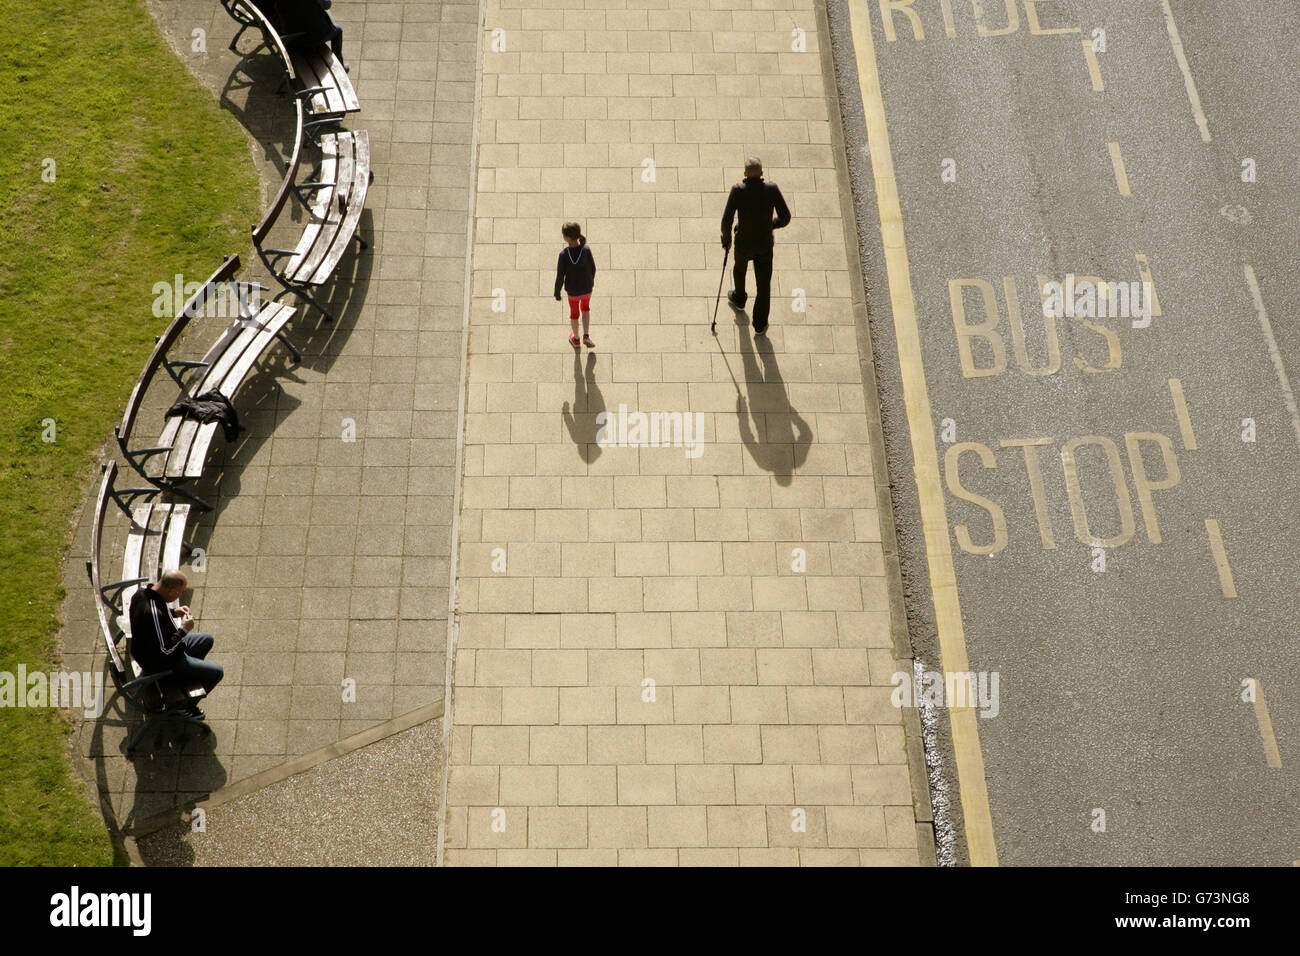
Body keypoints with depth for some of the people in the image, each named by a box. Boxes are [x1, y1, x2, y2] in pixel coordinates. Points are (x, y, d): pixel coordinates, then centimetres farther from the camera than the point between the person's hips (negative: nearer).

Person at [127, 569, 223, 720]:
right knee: (216, 672, -4)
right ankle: (186, 705, 15)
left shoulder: (141, 593, -11)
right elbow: (165, 653, -34)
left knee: (207, 639, 23)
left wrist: (174, 612, -1)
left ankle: (190, 676, 36)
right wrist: (184, 630, -25)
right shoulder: (155, 615, -39)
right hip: (160, 664, -9)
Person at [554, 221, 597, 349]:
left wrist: (557, 293, -3)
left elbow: (560, 276, -18)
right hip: (587, 288, 1)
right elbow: (593, 268, -7)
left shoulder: (563, 254, -27)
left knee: (574, 312, 25)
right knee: (586, 308, 31)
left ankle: (576, 339, 45)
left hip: (573, 290, -1)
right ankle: (586, 336, 20)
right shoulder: (586, 250, -21)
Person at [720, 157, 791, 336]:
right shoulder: (772, 189, -20)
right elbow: (785, 218, -15)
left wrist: (726, 239, -3)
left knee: (739, 267, 33)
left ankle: (739, 298, 60)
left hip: (743, 243, 0)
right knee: (763, 283, 15)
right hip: (765, 244, 0)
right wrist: (772, 224, 7)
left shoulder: (737, 190, -23)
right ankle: (760, 324, 24)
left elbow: (726, 221, -23)